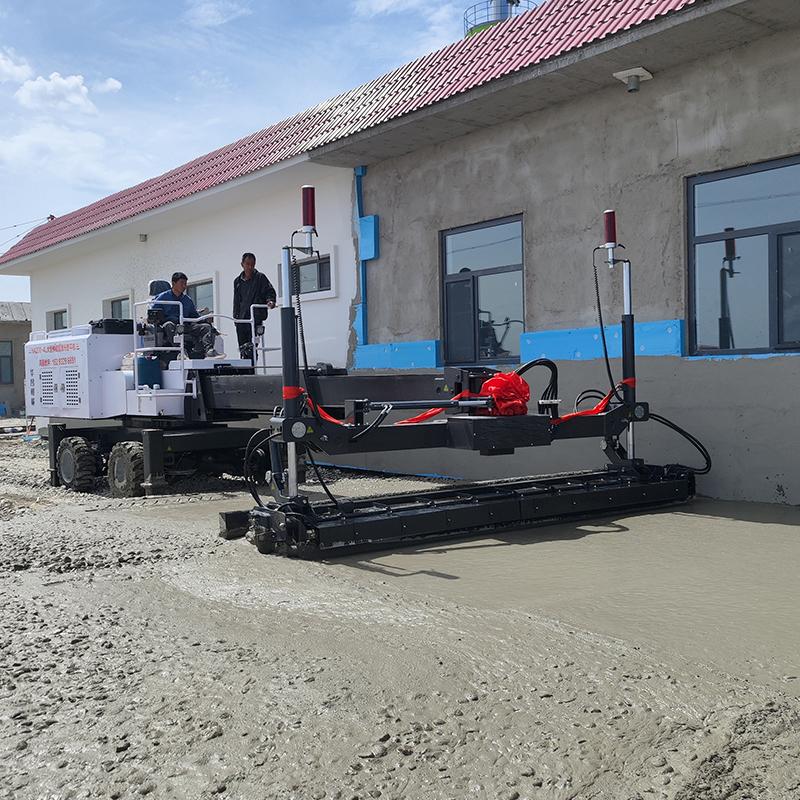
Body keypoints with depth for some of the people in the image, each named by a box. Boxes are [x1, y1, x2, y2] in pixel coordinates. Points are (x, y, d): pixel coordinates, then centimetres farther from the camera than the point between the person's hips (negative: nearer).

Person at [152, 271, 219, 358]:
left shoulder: (188, 300, 23)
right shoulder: (163, 297, 10)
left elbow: (195, 317, 24)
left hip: (186, 326, 4)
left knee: (206, 327, -16)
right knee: (169, 325, -39)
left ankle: (208, 350, -42)